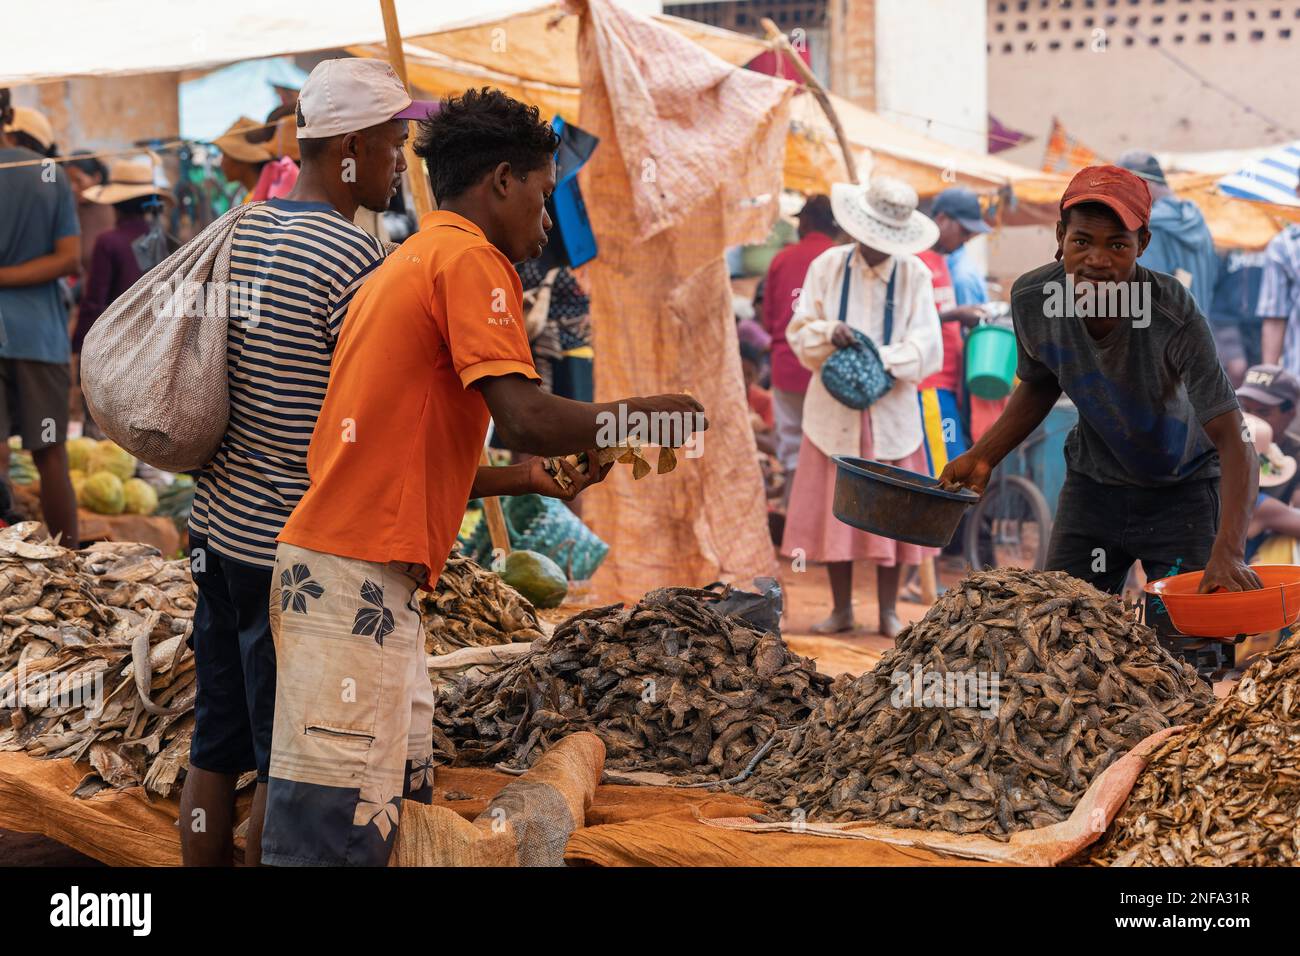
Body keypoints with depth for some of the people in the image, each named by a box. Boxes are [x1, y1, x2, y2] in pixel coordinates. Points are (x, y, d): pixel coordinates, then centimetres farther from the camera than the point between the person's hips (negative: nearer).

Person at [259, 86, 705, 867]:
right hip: (359, 578, -10)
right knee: (338, 833, -9)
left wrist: (524, 479, 21)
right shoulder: (470, 259, -6)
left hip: (370, 581, 10)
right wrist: (644, 414, -3)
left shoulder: (408, 264, 23)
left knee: (401, 805, 13)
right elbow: (524, 418, -18)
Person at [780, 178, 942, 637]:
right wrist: (828, 334, -20)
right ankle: (842, 609, 15)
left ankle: (888, 611, 14)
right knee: (833, 511, 3)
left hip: (891, 410, -1)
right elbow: (799, 332, 1)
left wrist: (879, 359, -22)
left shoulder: (915, 275, -1)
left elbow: (925, 348, -7)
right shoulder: (827, 266, 2)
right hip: (834, 409, 1)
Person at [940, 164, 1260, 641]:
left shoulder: (1175, 314, -32)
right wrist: (982, 456, -8)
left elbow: (1232, 444, -33)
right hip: (1093, 482, 4)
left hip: (1181, 491, -4)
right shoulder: (1031, 299, -19)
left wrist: (1228, 550, -47)